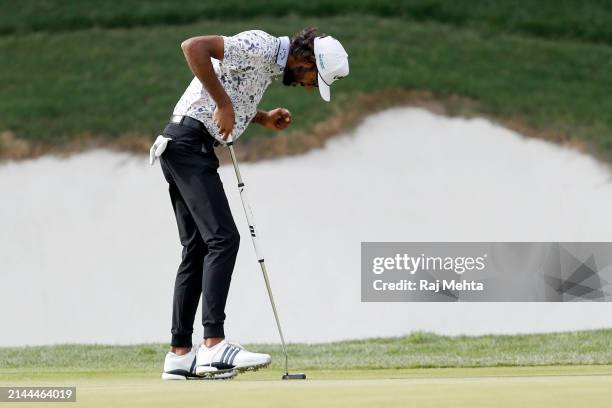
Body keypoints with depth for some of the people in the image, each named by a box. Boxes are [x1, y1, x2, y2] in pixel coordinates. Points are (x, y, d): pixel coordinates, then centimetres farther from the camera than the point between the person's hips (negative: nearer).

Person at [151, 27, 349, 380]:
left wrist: (263, 119, 14)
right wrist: (225, 104, -21)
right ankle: (214, 345, -22)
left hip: (185, 150, 11)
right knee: (223, 238, -16)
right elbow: (193, 47, -23)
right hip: (190, 142, -11)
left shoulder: (268, 63, 18)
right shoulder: (260, 46, -13)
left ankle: (181, 354, 8)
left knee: (197, 249, 8)